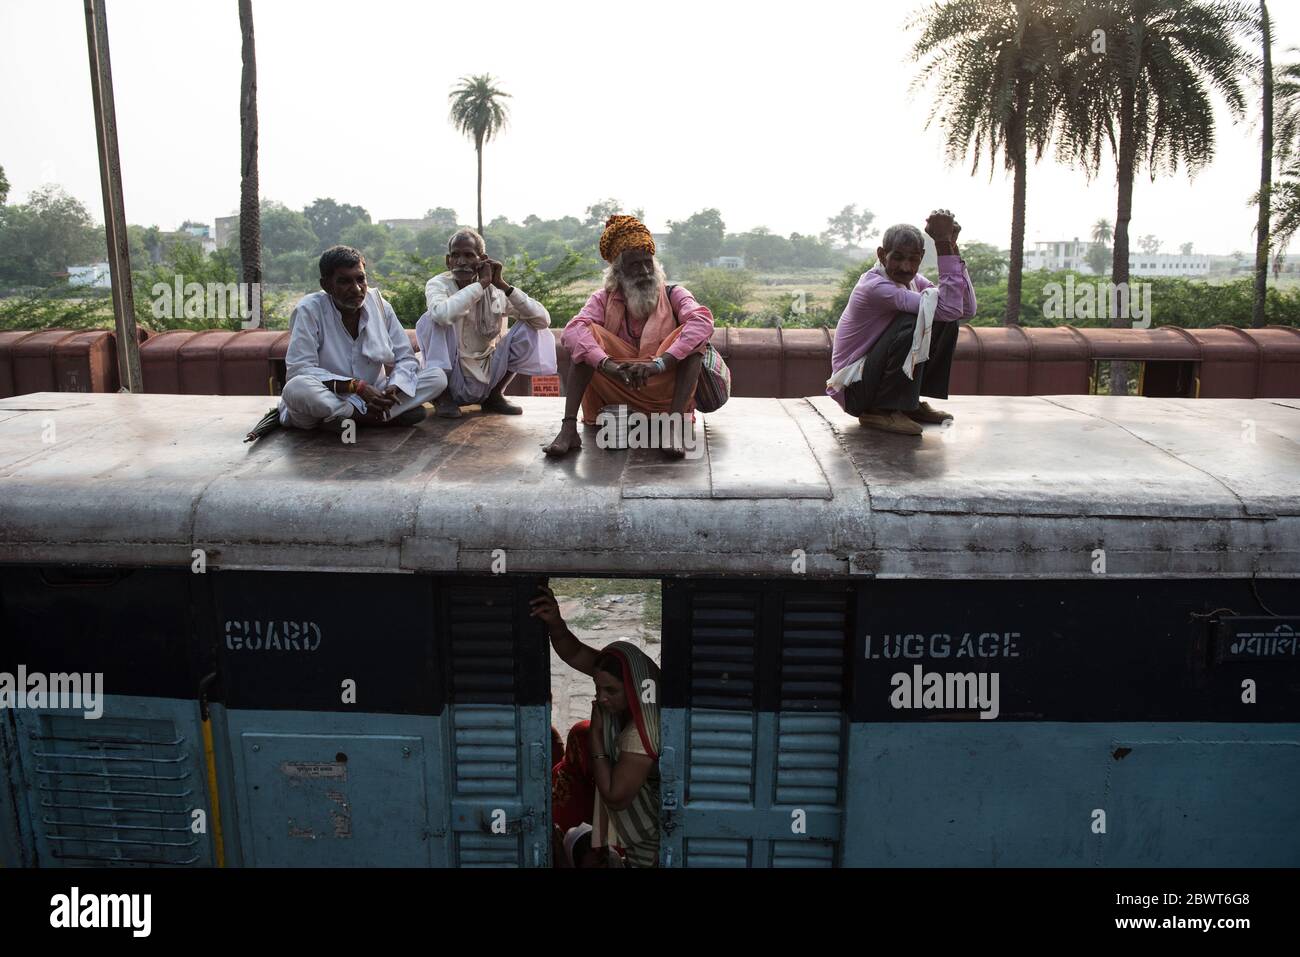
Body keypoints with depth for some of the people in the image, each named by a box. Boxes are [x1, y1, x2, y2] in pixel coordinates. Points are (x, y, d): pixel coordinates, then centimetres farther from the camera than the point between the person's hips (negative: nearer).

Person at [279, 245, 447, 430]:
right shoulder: (308, 310, -11)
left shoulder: (380, 306, 0)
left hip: (371, 398, 3)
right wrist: (357, 386, -28)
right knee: (296, 389, -38)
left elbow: (406, 358, 3)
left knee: (438, 377, -12)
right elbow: (299, 369, -19)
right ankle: (391, 416, -25)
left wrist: (394, 388, -21)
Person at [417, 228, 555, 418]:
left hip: (485, 380, 3)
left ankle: (494, 395, 4)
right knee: (433, 319, -26)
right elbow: (443, 314, -36)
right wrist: (481, 283, -27)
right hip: (449, 379, -3)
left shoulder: (496, 291, -3)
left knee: (528, 328, -11)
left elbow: (543, 320, -15)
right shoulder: (438, 284, -10)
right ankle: (443, 396, -10)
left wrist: (504, 285, -20)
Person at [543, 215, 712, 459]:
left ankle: (676, 423, -35)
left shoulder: (672, 295, 2)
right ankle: (569, 428, -30)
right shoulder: (604, 299, 5)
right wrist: (607, 365, -35)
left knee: (693, 335, -20)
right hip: (616, 391, 1)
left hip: (663, 392, -1)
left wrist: (659, 363, -35)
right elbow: (572, 331, -16)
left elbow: (703, 322, -21)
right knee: (587, 335, -17)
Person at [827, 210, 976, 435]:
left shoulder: (912, 280, 3)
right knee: (913, 323, -28)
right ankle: (881, 411, -15)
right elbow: (949, 308, -33)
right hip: (854, 389, -8)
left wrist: (950, 245, -14)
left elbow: (966, 310, -9)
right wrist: (943, 243, -32)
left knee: (946, 321, -1)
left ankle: (911, 403, 6)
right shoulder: (875, 286, -24)